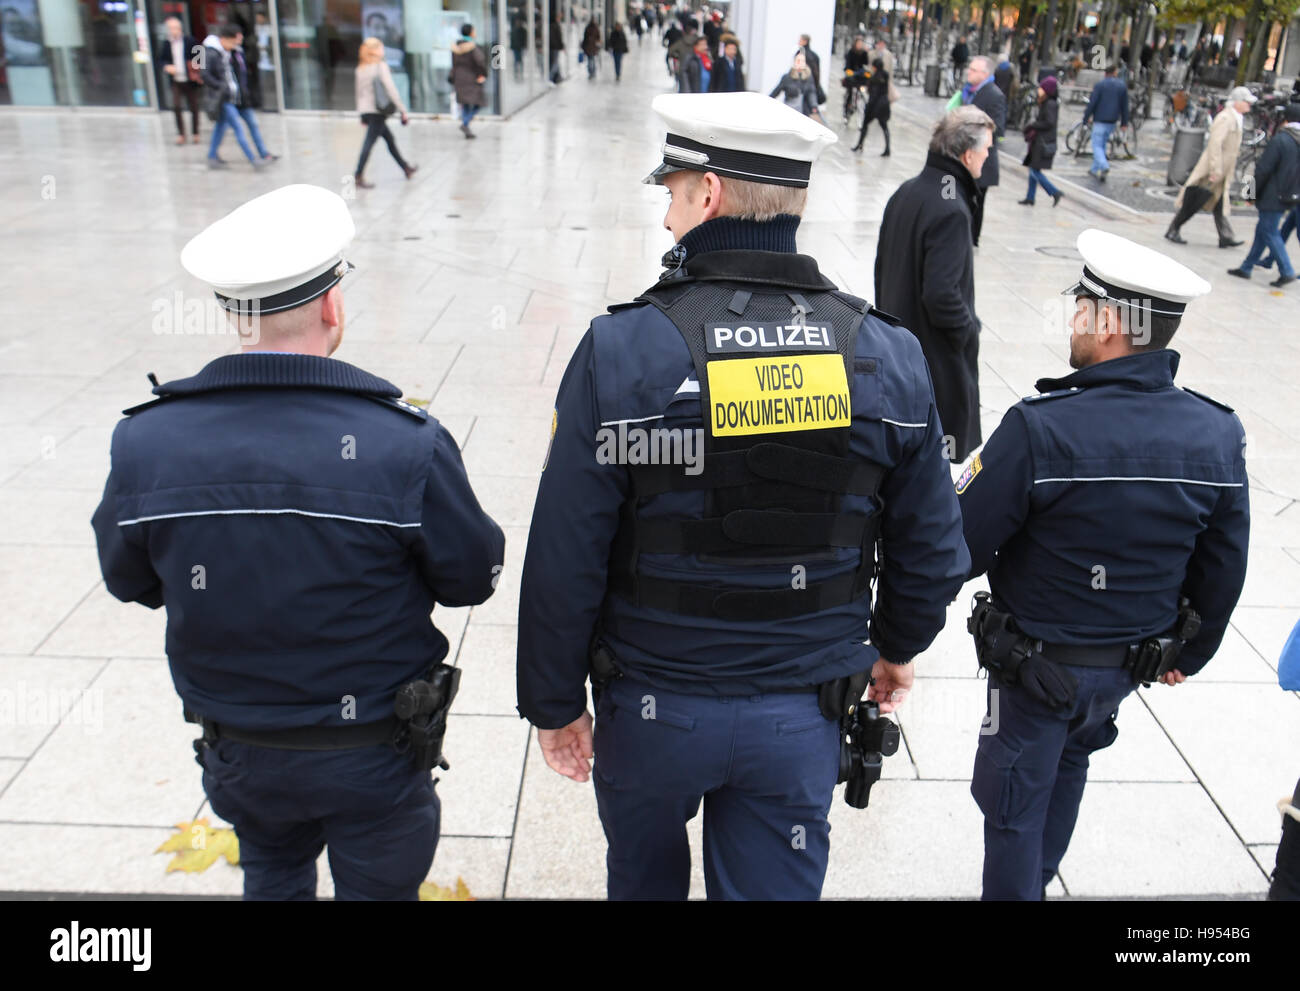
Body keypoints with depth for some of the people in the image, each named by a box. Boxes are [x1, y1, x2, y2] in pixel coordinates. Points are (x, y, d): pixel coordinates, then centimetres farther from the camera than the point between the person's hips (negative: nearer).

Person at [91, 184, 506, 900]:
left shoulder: (144, 444, -18)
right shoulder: (407, 445, -27)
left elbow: (129, 581, 0)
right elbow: (472, 579, -12)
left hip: (238, 757, 3)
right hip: (375, 760, -3)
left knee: (272, 876, 32)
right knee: (376, 886, 22)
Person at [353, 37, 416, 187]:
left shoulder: (360, 69, 11)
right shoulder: (381, 66, -10)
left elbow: (359, 92, 16)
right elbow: (391, 90, -14)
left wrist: (362, 114, 22)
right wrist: (403, 111, -10)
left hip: (366, 111, 8)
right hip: (377, 111, -8)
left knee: (390, 139, 18)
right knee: (369, 142, -7)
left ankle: (406, 168, 28)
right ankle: (358, 175, -9)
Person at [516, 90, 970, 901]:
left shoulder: (621, 352, -18)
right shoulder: (888, 355, -8)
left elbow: (565, 561, -15)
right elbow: (932, 550, 1)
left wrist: (555, 701, 0)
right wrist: (896, 647, 19)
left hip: (652, 707, -2)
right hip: (803, 713, 2)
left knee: (644, 877, 28)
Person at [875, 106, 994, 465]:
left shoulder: (905, 193, 5)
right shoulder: (951, 211, -23)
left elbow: (882, 264, 14)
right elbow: (941, 294, -28)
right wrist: (968, 331, -11)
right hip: (939, 355, -9)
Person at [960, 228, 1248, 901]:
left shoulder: (1040, 429, -29)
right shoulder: (1217, 436, -10)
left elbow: (960, 547, -23)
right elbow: (1223, 568, 1)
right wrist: (1190, 653, 17)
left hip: (1037, 662, -6)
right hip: (1133, 665, 6)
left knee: (1014, 803, 14)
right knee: (1067, 769, 30)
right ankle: (1034, 881, 51)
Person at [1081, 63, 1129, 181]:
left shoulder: (1100, 84, -8)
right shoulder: (1122, 85, 6)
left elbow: (1092, 103, -12)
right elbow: (1124, 106, 9)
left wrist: (1085, 119, -5)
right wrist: (1124, 122, 15)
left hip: (1100, 120, -5)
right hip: (1113, 121, 5)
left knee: (1097, 145, -4)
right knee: (1102, 144, 17)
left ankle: (1104, 166, -27)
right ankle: (1095, 169, 22)